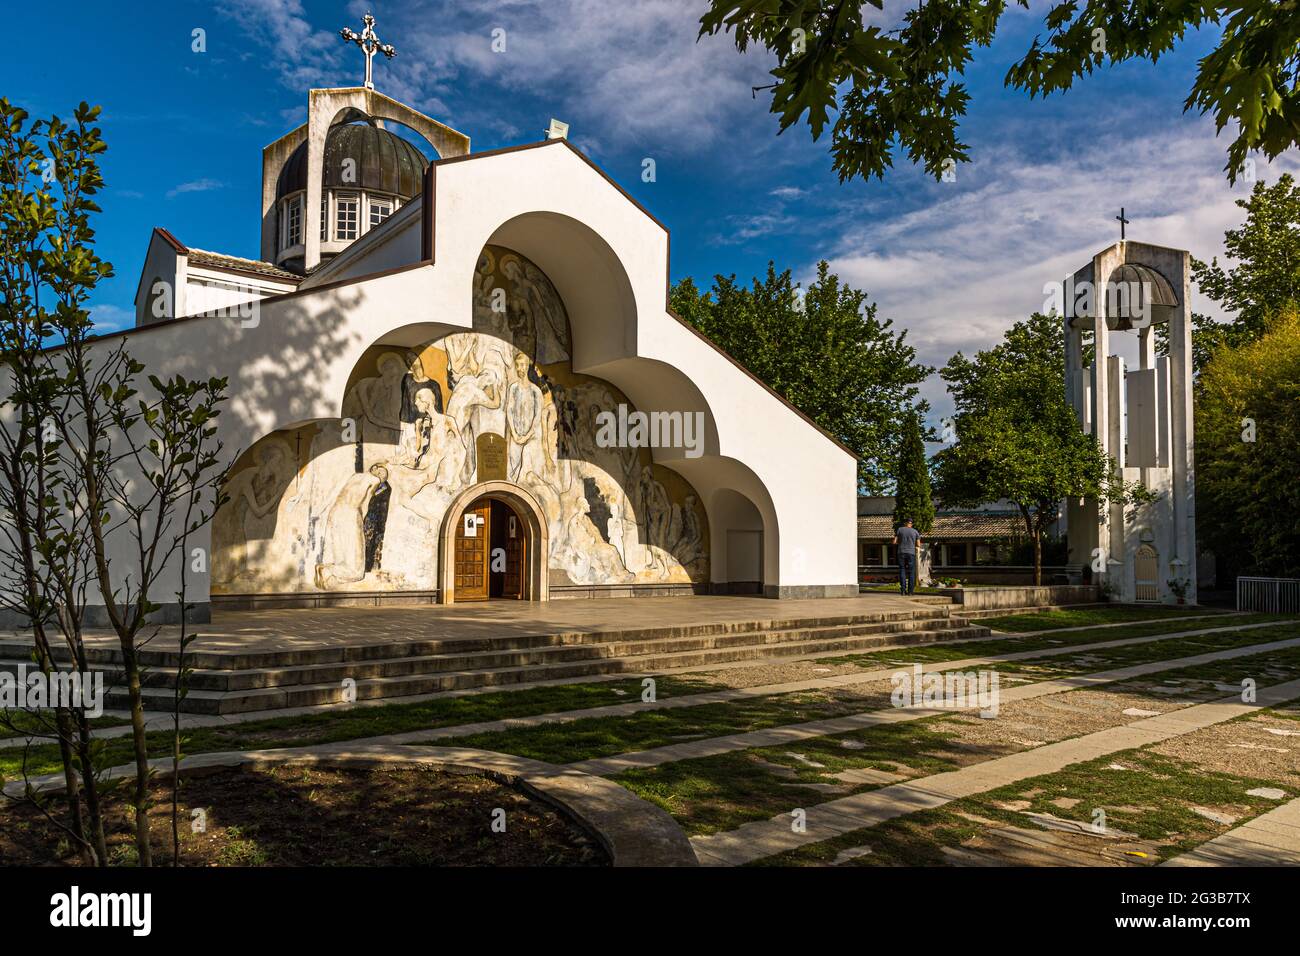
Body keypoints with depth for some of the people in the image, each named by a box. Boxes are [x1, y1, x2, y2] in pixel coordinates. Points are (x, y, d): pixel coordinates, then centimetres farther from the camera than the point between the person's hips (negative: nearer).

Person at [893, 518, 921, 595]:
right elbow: (918, 544, 5)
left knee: (902, 571, 5)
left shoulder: (899, 529, 3)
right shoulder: (915, 532, 5)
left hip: (901, 553, 0)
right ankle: (910, 590, 2)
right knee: (911, 572, 5)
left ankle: (903, 588, -6)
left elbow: (894, 542, 0)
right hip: (911, 553, 0)